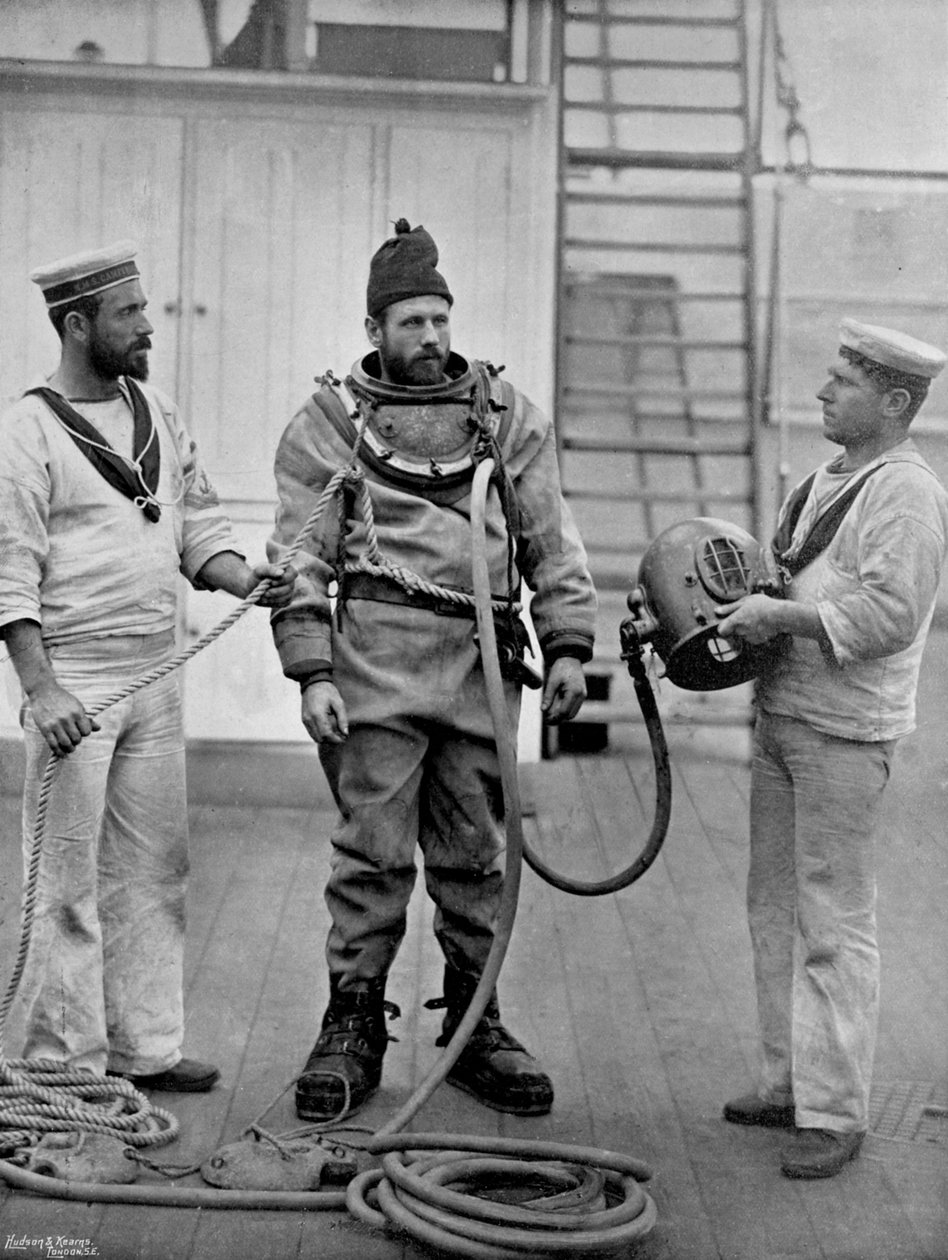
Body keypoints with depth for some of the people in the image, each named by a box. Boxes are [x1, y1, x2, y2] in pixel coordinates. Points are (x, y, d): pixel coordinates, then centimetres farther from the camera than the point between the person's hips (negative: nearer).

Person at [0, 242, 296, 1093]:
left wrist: (243, 578, -3)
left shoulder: (157, 413, 12)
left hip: (156, 679, 7)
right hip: (72, 685, -7)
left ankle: (146, 1048, 21)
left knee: (153, 872, 11)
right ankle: (68, 1062, 6)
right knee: (70, 880, -2)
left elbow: (197, 521, 18)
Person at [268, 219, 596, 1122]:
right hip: (377, 665, -3)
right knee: (374, 853, -2)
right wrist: (312, 674, -8)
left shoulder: (505, 414, 14)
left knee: (475, 855, 9)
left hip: (483, 668, 3)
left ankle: (472, 1025, 20)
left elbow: (551, 539, 13)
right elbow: (300, 560, 1)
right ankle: (352, 1029, 9)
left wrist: (568, 645, 3)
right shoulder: (328, 421, 5)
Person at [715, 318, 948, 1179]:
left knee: (834, 922, -7)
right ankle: (790, 1082, 24)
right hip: (780, 717, 10)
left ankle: (836, 1113, -1)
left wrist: (778, 615, -20)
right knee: (775, 907, 14)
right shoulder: (830, 480, 17)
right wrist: (743, 610, 9)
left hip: (844, 732, -10)